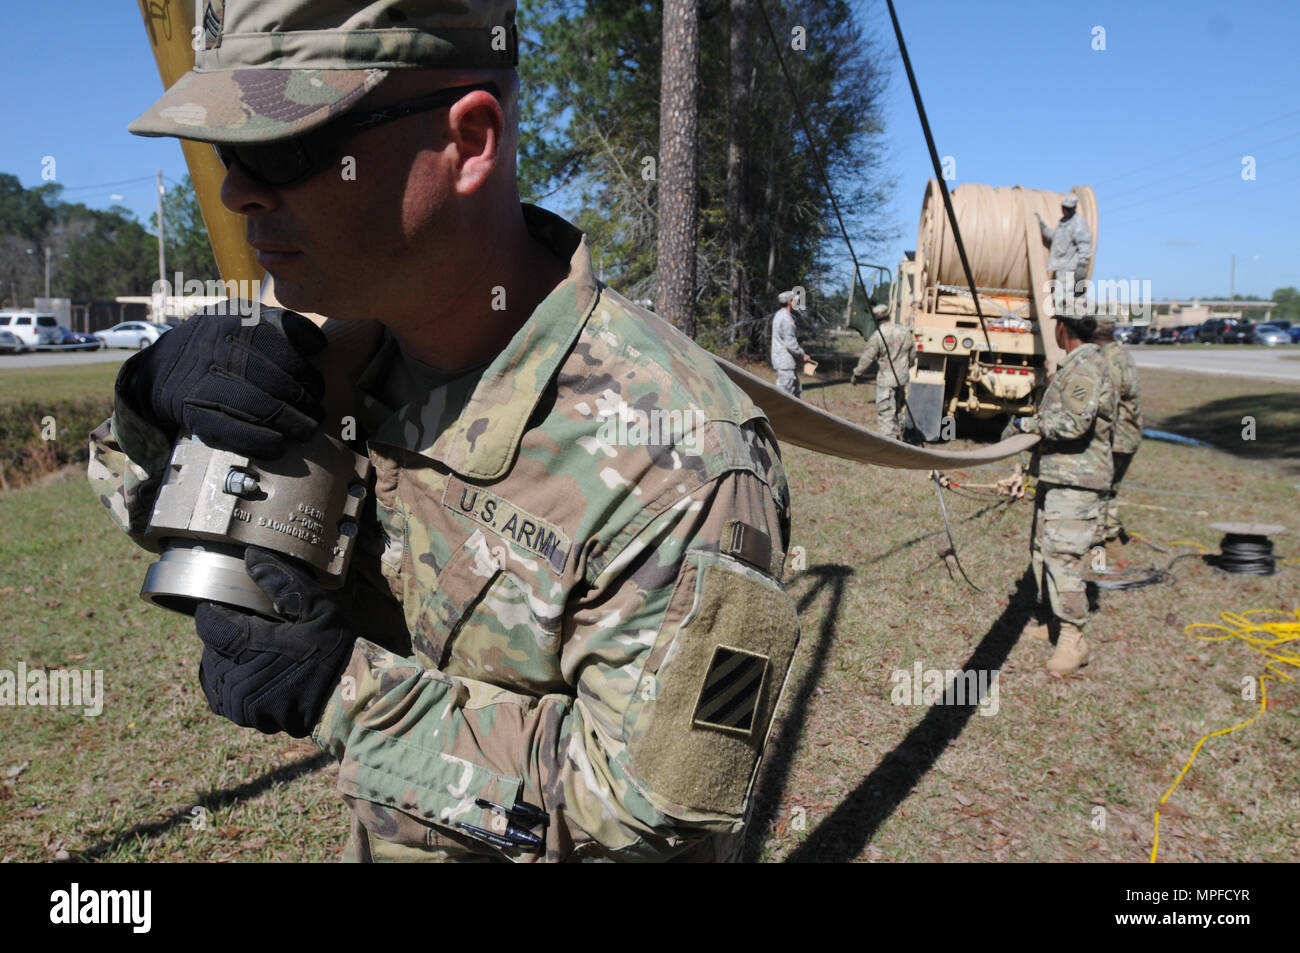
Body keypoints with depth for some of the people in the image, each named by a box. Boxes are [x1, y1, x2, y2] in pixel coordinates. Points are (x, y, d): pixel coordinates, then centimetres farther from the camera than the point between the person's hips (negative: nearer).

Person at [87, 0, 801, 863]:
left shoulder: (681, 468, -33)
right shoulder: (332, 334, -13)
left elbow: (660, 813, -27)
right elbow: (151, 501, 1)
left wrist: (348, 695, -30)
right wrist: (163, 390, -22)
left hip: (521, 844, -5)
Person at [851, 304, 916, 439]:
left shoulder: (876, 337, -16)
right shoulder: (905, 332, 4)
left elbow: (866, 359, -11)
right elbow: (913, 356, 13)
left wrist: (856, 374, 3)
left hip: (885, 379, -7)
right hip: (902, 378, 7)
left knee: (885, 413, -3)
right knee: (899, 410, 20)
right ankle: (898, 438, 30)